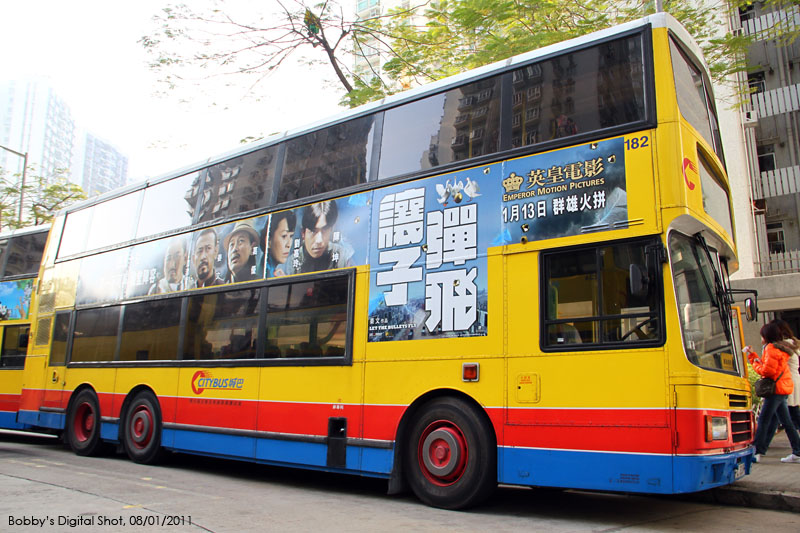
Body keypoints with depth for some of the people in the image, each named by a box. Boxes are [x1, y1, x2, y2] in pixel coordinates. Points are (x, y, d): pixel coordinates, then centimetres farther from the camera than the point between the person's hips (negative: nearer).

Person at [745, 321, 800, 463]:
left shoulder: (771, 348, -13)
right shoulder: (780, 347, 18)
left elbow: (768, 370, -20)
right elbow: (765, 364, 21)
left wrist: (755, 364, -4)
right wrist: (751, 355, 18)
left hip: (776, 389, -10)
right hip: (783, 389, 10)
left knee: (763, 421, -9)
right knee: (786, 422, 12)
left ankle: (757, 453, -10)